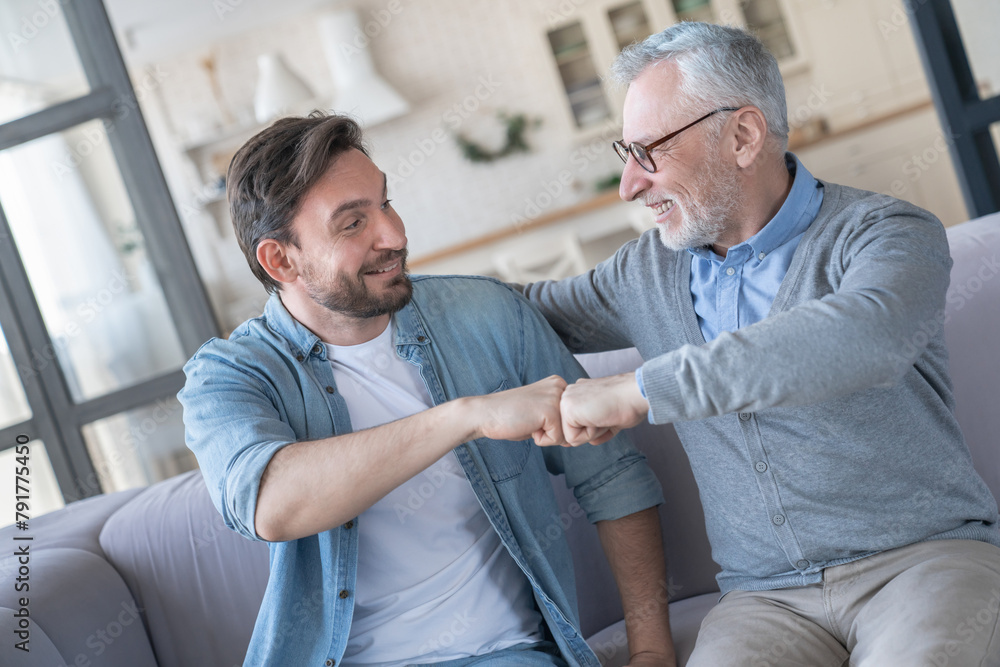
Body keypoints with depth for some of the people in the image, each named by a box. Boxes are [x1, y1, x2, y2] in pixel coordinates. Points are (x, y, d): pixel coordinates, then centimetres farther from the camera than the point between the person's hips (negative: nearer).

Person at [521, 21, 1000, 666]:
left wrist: (639, 391, -28)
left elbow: (865, 336, -29)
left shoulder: (885, 233, -6)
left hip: (927, 555, -3)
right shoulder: (648, 273, 12)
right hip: (767, 596, 4)